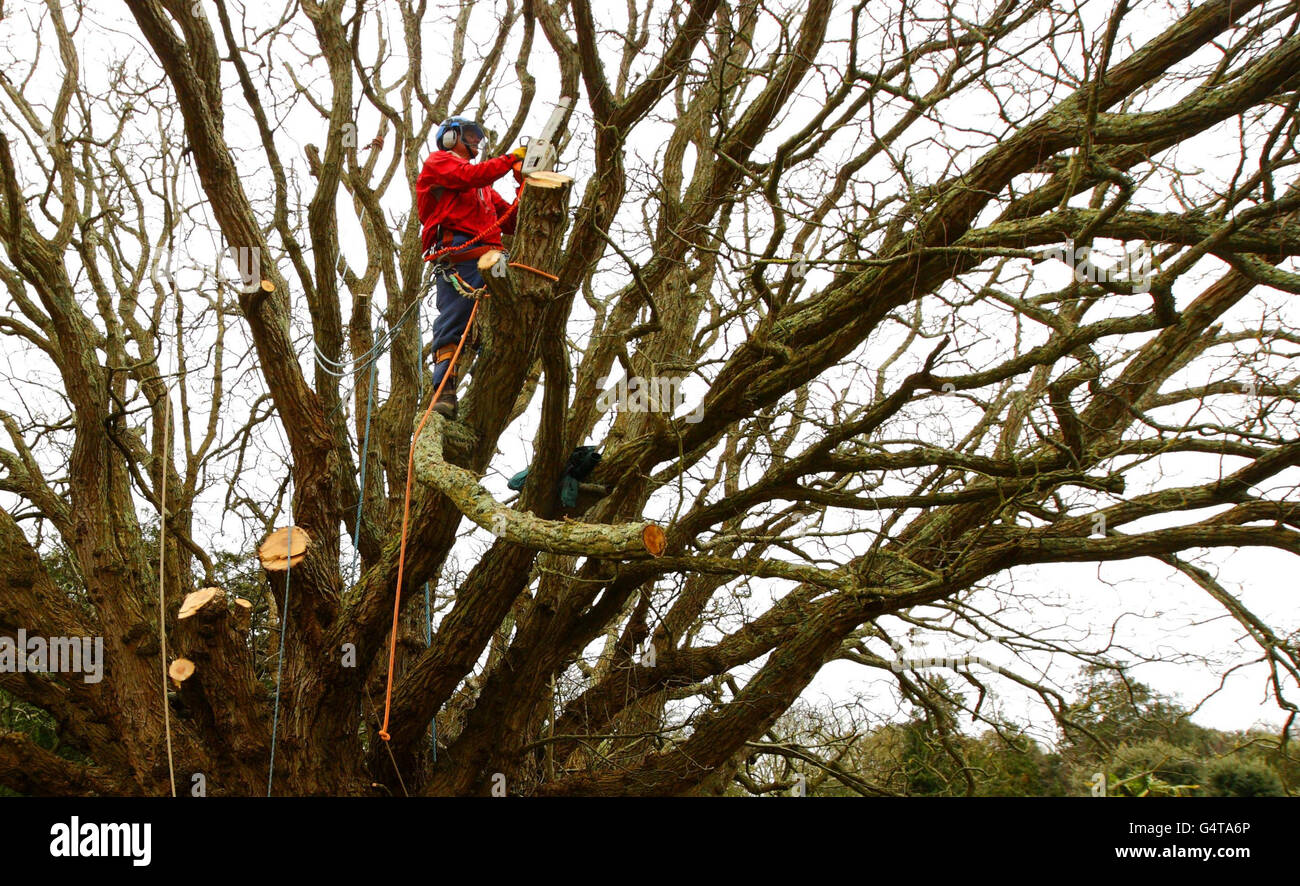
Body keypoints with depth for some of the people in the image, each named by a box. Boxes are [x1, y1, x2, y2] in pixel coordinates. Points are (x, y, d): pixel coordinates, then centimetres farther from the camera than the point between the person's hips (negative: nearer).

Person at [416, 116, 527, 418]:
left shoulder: (484, 185, 38)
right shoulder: (438, 161, 18)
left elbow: (511, 222, 29)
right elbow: (468, 177, -4)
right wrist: (511, 158, 1)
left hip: (487, 257, 7)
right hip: (456, 252, -7)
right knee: (454, 322, -19)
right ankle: (445, 392, -26)